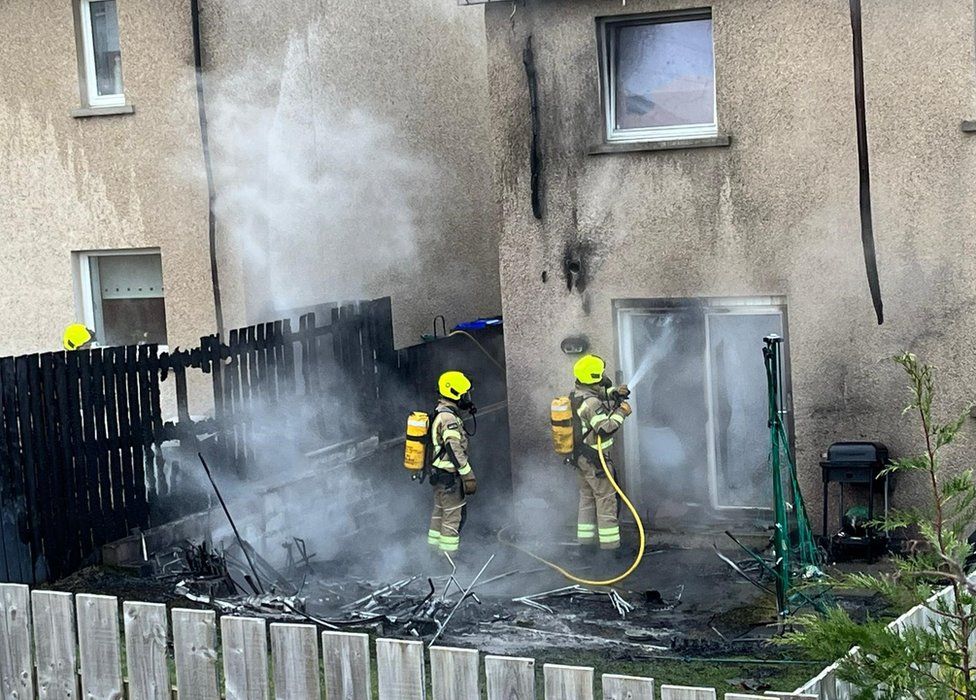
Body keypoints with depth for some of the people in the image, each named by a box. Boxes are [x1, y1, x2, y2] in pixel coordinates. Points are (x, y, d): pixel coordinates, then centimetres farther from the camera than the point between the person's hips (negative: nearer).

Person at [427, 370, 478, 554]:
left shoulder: (440, 413, 12)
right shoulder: (449, 418, -21)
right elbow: (455, 450, -24)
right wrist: (469, 477, -23)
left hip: (438, 473, 10)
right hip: (449, 476, -10)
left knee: (440, 512, 19)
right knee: (454, 515, -4)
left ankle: (434, 549, 28)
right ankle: (448, 553, 0)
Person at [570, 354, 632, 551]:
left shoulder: (576, 394, 6)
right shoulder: (591, 403, -24)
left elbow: (600, 395, 24)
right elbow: (605, 428, -30)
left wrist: (614, 392, 7)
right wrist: (621, 413, -19)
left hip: (578, 455, 9)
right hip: (594, 459, -9)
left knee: (587, 497, 18)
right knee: (606, 499, -3)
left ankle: (585, 538, 22)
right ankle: (609, 543, -2)